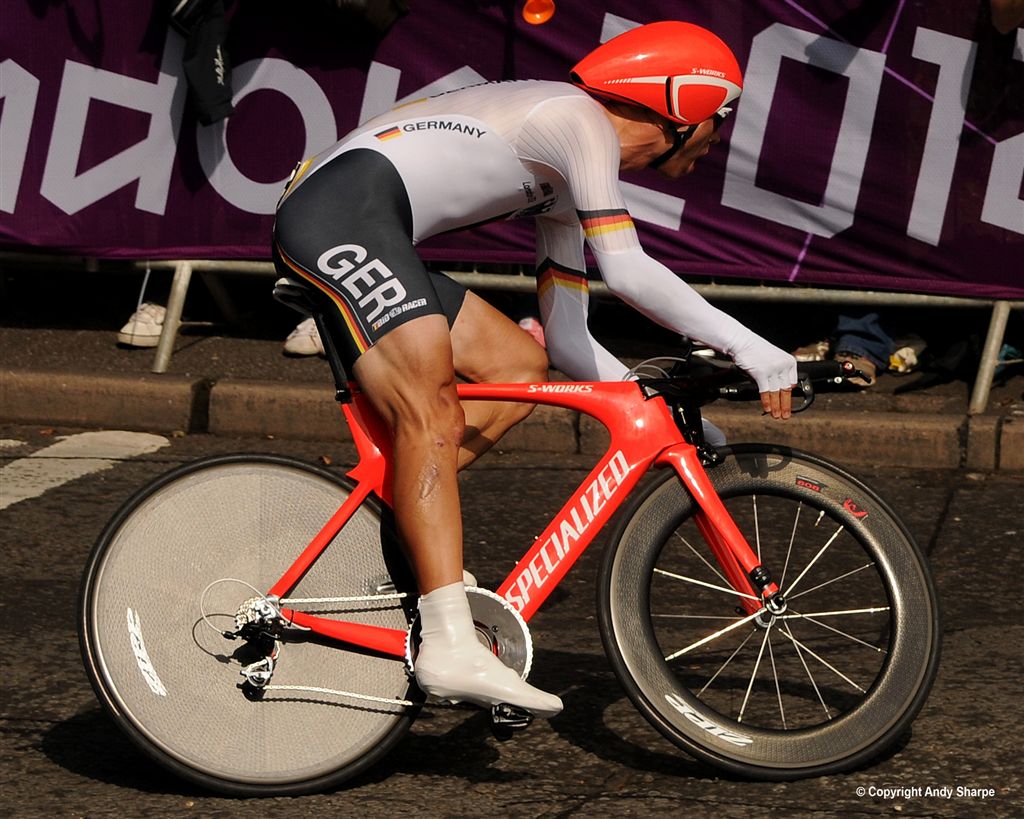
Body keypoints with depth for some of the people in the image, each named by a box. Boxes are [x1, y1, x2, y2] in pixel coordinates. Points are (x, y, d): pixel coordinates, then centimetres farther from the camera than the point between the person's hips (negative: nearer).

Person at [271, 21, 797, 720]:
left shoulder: (565, 188, 24)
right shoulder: (581, 120, -6)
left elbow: (569, 338, 24)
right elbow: (628, 270, -20)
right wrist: (749, 348, -17)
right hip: (344, 203, -11)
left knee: (521, 365, 10)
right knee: (430, 412, -21)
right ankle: (452, 647, -30)